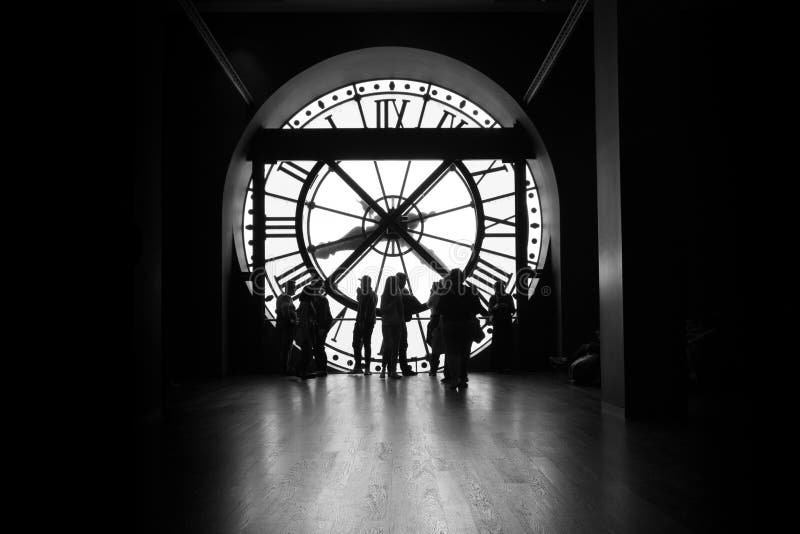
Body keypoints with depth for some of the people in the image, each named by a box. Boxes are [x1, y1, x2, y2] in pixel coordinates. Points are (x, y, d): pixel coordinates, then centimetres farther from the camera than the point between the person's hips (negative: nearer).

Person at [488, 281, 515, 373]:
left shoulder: (508, 297, 7)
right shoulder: (493, 298, 6)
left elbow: (512, 310, 4)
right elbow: (490, 312, 2)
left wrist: (506, 307, -14)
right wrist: (495, 307, -17)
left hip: (507, 324, 1)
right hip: (497, 324, -1)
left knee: (507, 345, -5)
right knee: (497, 346, -6)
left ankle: (506, 366, 0)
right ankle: (497, 366, -1)